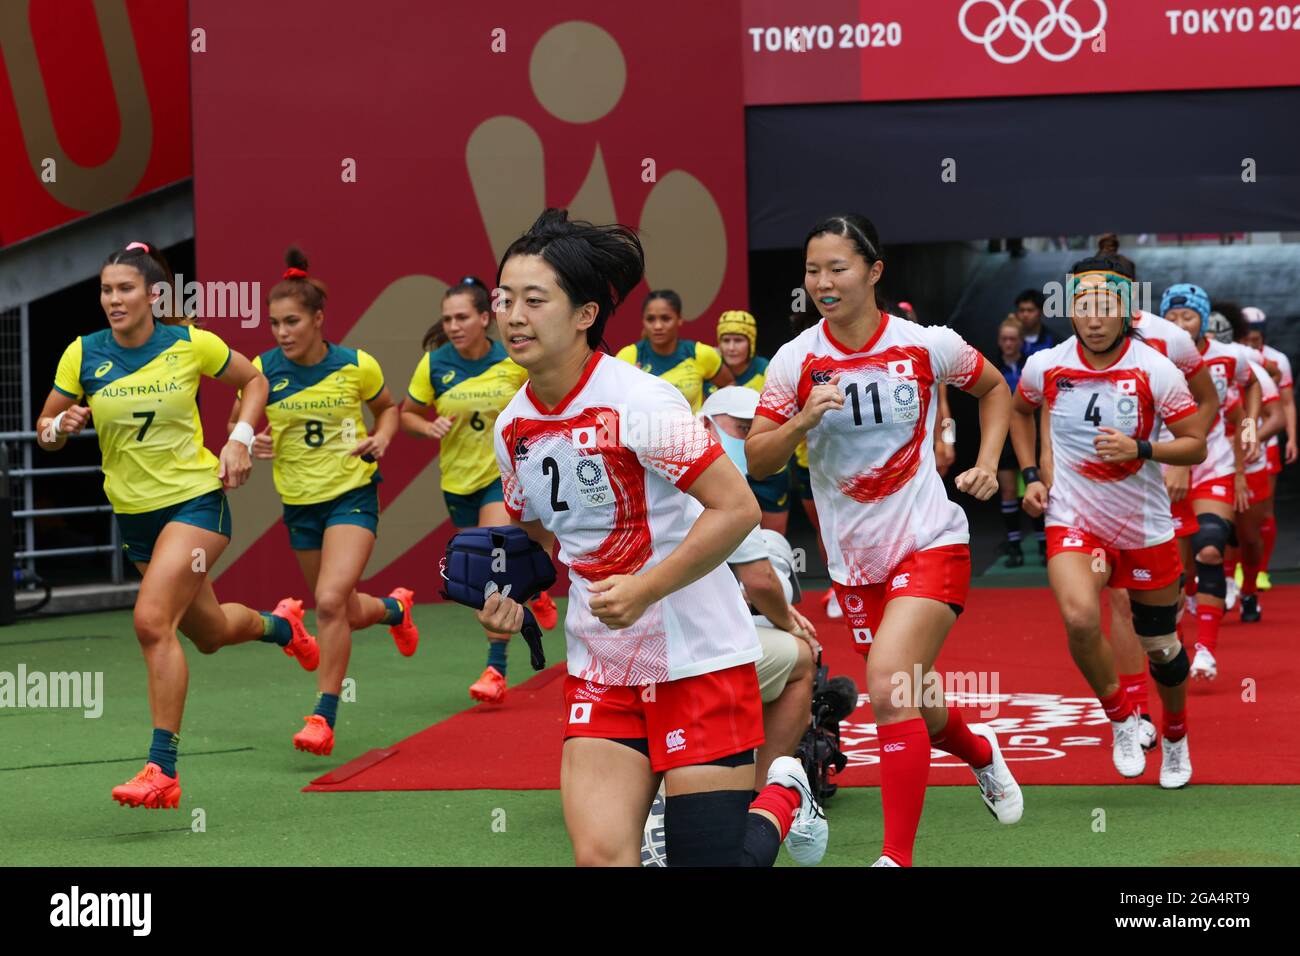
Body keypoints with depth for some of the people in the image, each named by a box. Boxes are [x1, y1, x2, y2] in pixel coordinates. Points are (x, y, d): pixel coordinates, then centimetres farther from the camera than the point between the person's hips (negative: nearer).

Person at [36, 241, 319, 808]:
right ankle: (280, 625, 54)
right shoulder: (83, 355, -4)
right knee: (209, 634, 17)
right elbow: (45, 432, 3)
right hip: (134, 513, 5)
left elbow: (253, 380, 9)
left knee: (152, 620, -25)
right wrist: (63, 427, -20)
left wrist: (240, 439, -6)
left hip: (197, 500, -5)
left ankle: (163, 770, -21)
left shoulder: (191, 345, -9)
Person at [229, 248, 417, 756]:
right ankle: (394, 607, 51)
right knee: (345, 613, 15)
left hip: (352, 495, -3)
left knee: (330, 601, -23)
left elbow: (388, 407, 10)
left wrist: (382, 437, -10)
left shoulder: (357, 366, -10)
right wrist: (252, 441, -17)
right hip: (300, 503, 4)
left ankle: (323, 716, -14)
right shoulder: (263, 370, -8)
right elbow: (236, 423, 6)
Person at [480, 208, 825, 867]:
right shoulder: (512, 428, 4)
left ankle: (785, 798, 27)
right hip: (600, 668, 6)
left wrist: (643, 590, -25)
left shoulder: (639, 402, -17)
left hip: (699, 657, -5)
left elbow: (737, 508, -19)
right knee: (600, 854, -10)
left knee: (708, 858, -2)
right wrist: (512, 596, -1)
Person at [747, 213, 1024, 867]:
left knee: (887, 684, -23)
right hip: (853, 560, 4)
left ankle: (897, 856, -15)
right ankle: (981, 752, 50)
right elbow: (757, 460, -4)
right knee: (909, 709, 14)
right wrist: (800, 422, -22)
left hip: (930, 544, -4)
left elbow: (994, 388, 13)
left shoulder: (926, 345, -7)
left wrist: (986, 464, 0)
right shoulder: (796, 360, -5)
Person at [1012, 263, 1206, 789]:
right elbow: (1018, 409, 17)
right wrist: (1031, 476, 8)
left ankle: (1175, 736, 40)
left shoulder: (1156, 370, -13)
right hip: (1073, 519, 0)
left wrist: (1139, 448, -25)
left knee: (1160, 645, 10)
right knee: (1080, 618, -27)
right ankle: (1121, 717, 0)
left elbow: (1196, 446, -9)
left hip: (1145, 524, 0)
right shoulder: (1046, 366, -6)